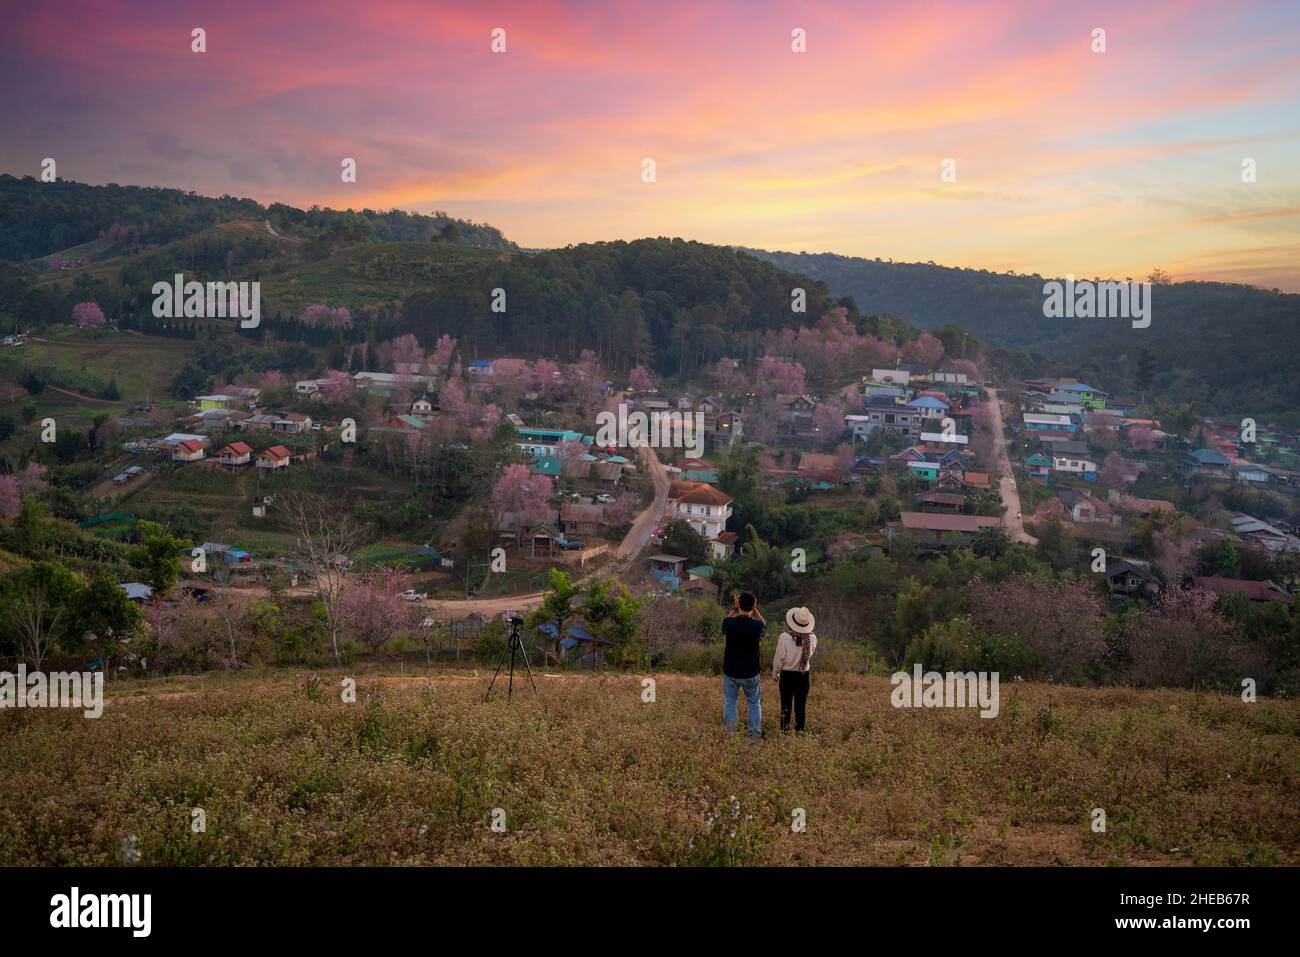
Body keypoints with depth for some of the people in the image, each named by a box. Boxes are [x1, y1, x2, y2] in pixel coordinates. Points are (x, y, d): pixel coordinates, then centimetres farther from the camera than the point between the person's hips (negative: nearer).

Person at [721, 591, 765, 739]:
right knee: (754, 703, 16)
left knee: (729, 703, 15)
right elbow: (763, 624, 8)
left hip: (730, 672, 1)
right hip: (750, 672, -1)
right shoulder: (756, 625, -19)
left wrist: (734, 608, 11)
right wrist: (755, 609, 7)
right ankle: (755, 735, 18)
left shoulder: (729, 623, -17)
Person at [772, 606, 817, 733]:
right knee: (801, 706, 12)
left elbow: (779, 658, -11)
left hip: (787, 675, -2)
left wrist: (775, 674, 5)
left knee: (785, 705, 11)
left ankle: (784, 732, 17)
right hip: (803, 676, 2)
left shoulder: (784, 637, -21)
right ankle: (799, 732, 18)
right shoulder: (812, 638, -14)